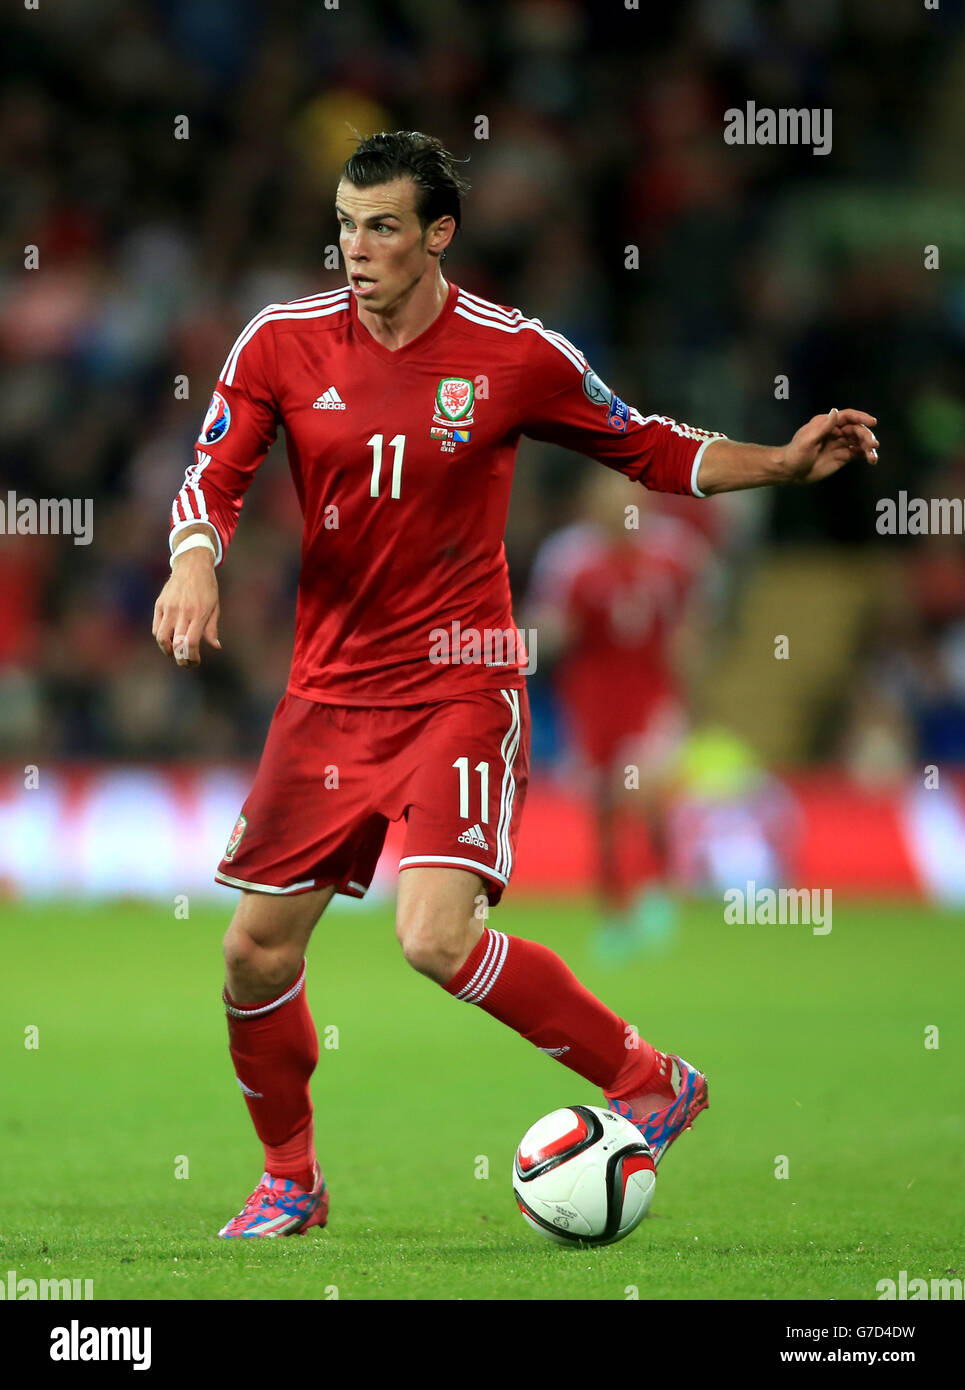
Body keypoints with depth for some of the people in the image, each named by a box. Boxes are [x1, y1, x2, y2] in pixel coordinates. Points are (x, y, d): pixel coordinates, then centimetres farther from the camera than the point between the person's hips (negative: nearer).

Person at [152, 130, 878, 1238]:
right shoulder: (283, 342, -2)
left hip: (458, 684, -4)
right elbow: (213, 478, -1)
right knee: (257, 950, 1)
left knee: (437, 937, -22)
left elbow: (647, 449, 6)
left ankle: (650, 1083, -3)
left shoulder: (517, 354, -7)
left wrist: (785, 463, -6)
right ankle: (290, 1180, 25)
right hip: (328, 688, 4)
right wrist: (195, 561, -23)